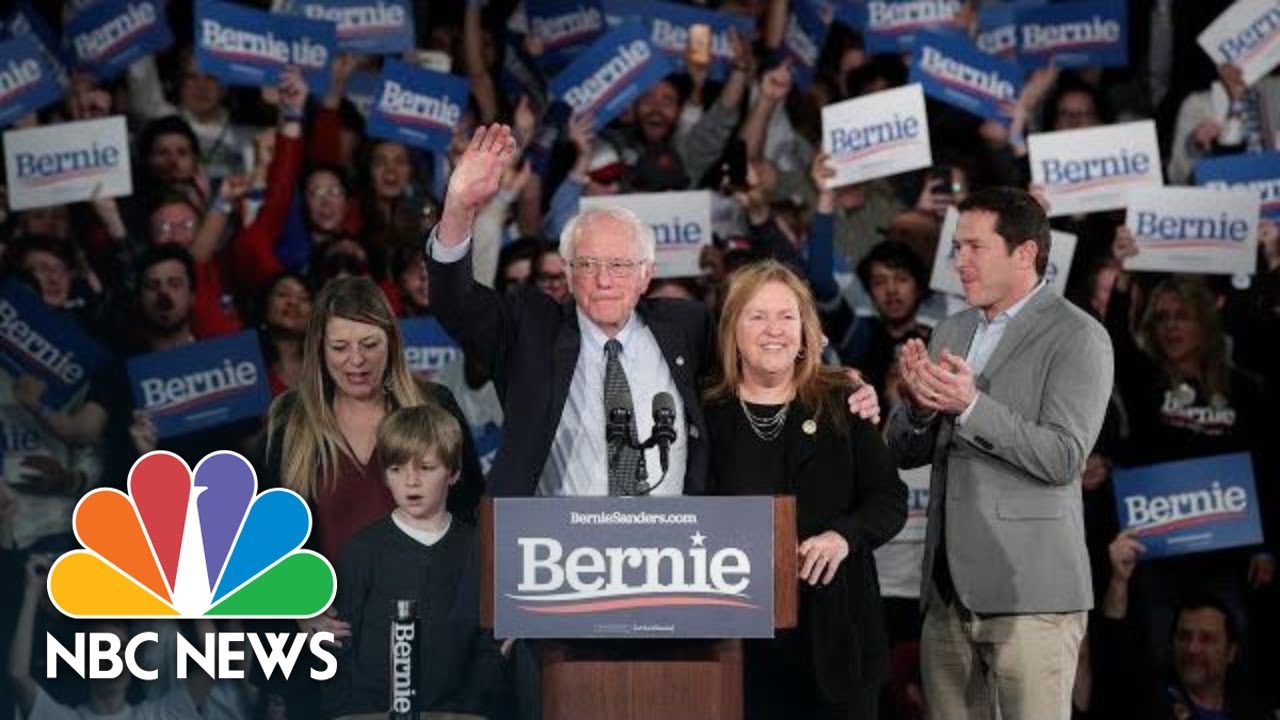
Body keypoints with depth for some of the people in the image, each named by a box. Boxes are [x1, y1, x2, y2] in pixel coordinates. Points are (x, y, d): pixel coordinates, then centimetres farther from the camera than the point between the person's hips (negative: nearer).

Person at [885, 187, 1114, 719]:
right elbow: (905, 452, 15)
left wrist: (970, 406, -24)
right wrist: (920, 403, -7)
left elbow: (1064, 457, -16)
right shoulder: (951, 333, 16)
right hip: (949, 588, 7)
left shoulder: (1077, 337, -5)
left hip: (1029, 590, -7)